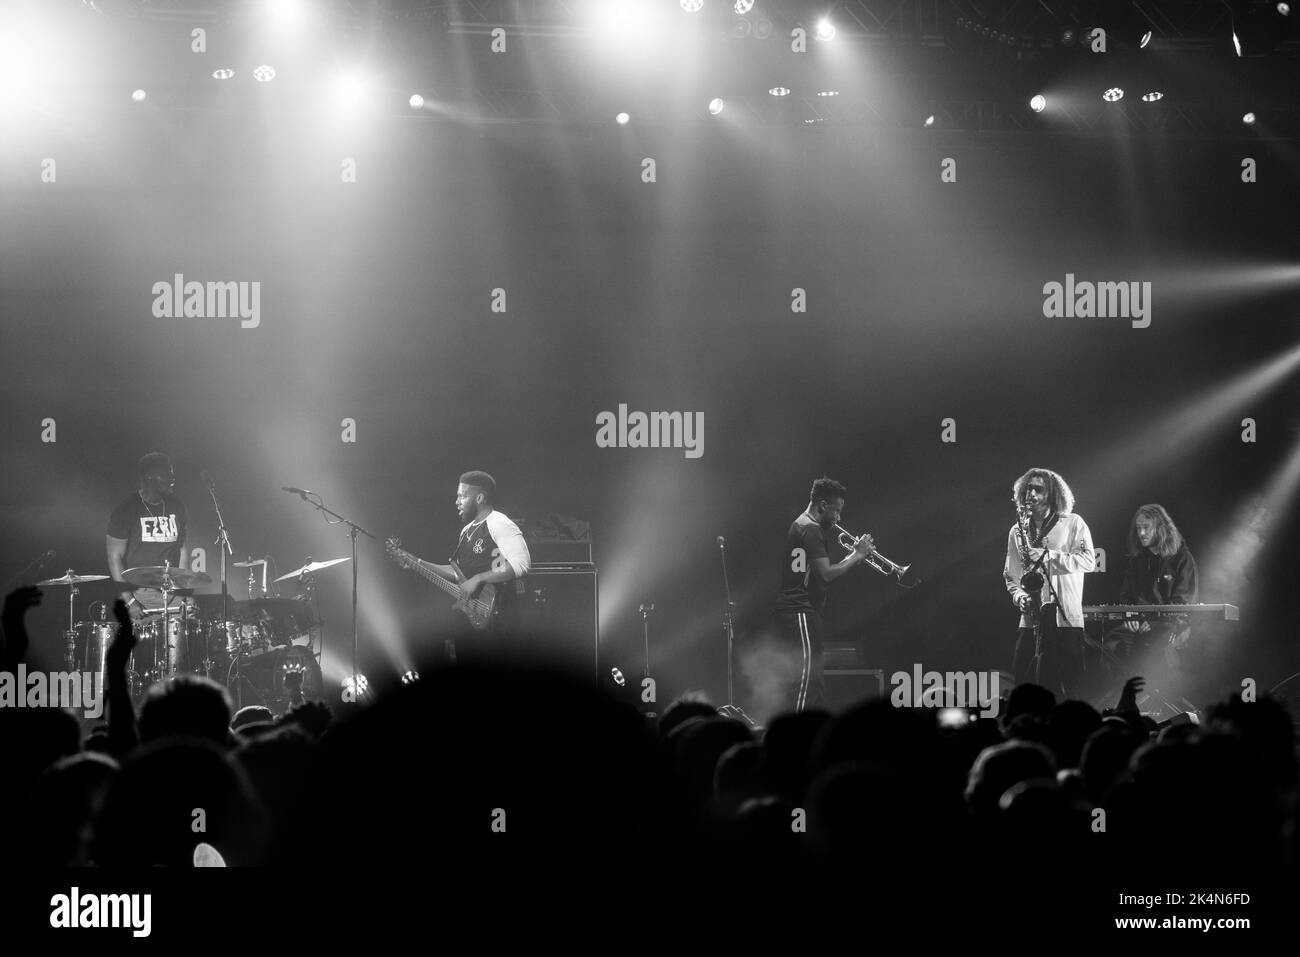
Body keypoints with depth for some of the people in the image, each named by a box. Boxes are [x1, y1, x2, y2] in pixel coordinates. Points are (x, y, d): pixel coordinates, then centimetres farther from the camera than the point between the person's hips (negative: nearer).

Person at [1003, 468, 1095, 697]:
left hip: (1066, 619, -4)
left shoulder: (1073, 524, 5)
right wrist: (1019, 596, -3)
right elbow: (1010, 575, 18)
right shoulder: (1018, 531, 16)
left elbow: (1089, 561, -6)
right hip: (1032, 621, 4)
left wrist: (1048, 556, -14)